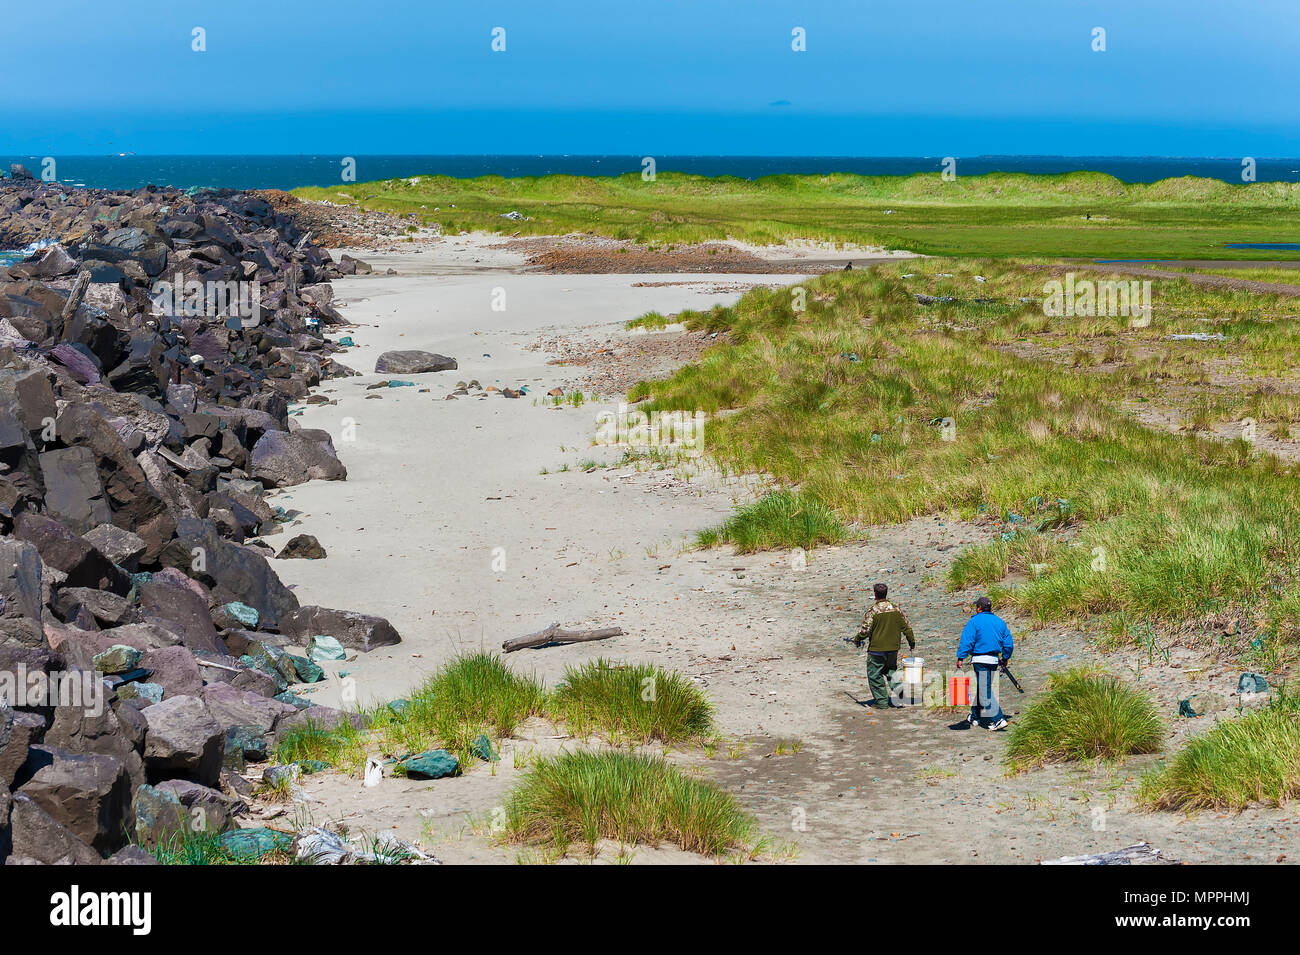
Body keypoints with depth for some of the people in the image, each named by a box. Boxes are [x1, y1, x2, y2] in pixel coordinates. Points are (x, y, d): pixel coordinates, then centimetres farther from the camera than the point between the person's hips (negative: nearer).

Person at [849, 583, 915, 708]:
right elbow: (906, 627, 7)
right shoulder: (895, 609, 1)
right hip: (893, 648, 5)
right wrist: (912, 641, 20)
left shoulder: (873, 611, -15)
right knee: (891, 673, 20)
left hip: (877, 650, -5)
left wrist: (857, 640, 3)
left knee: (874, 675, 5)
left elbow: (865, 630, -17)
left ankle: (881, 700, 4)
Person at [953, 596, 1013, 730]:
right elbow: (1009, 643, 13)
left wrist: (960, 658, -13)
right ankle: (975, 717, 28)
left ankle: (998, 720, -11)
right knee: (981, 689, 19)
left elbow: (966, 641, -14)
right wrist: (1005, 658, 25)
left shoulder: (974, 622, -6)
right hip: (994, 660, 7)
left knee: (985, 691, -5)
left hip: (980, 660, -7)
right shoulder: (1000, 622, 12)